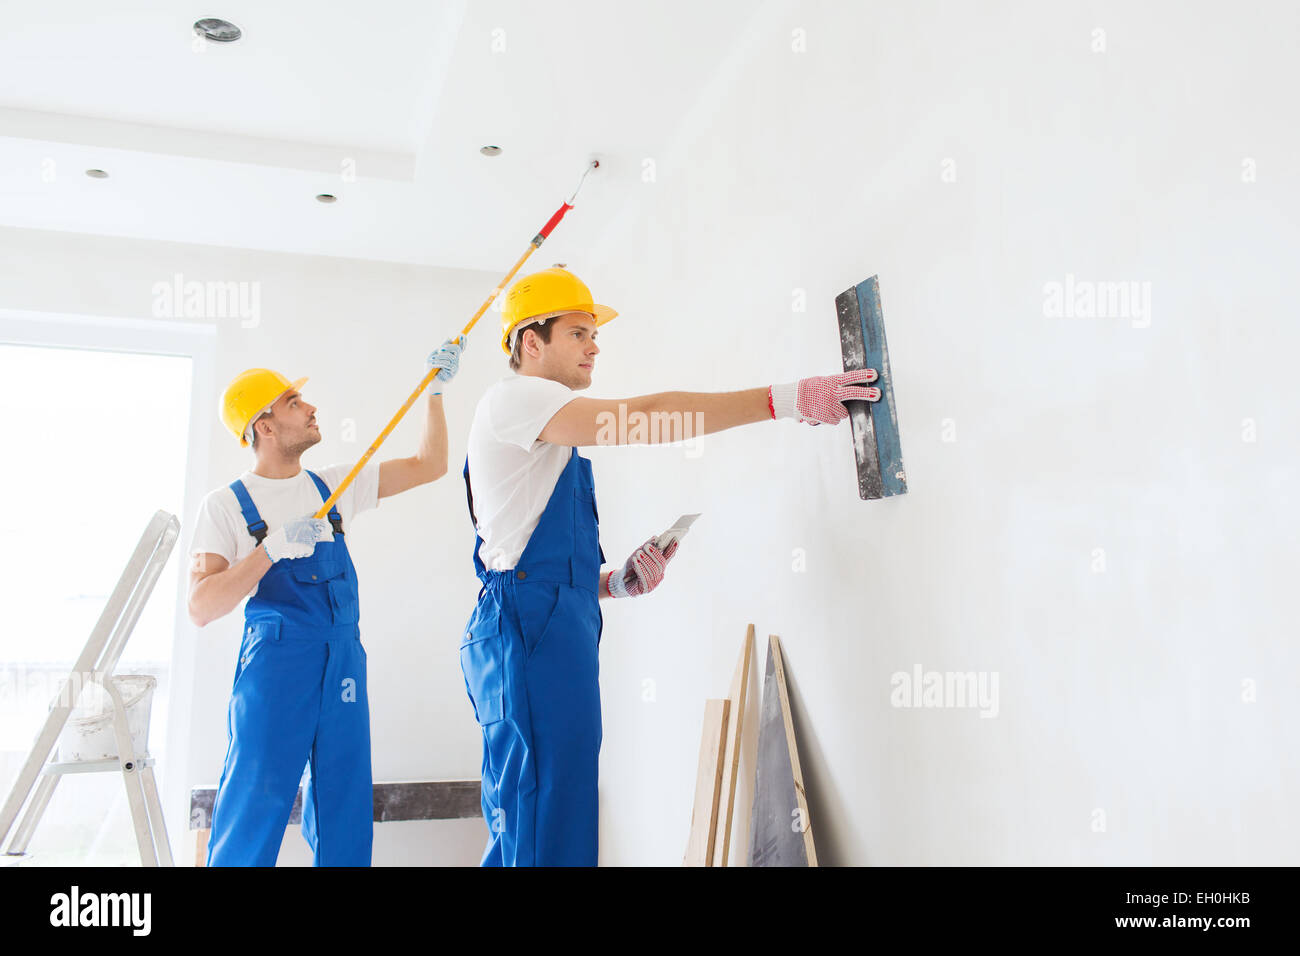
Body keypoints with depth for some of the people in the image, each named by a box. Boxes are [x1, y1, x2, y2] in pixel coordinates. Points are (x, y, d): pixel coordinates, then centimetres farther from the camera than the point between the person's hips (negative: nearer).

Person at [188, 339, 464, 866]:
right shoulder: (226, 505, -1)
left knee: (344, 812, 11)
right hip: (274, 663, -4)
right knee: (254, 808, -1)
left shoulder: (335, 484, 12)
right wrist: (273, 548, -19)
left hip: (344, 660, 5)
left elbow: (428, 466, 14)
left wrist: (435, 390, 8)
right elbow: (200, 609, -9)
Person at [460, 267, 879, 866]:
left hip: (557, 633, 10)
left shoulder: (549, 443, 27)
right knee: (547, 838, -9)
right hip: (530, 634, -10)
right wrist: (781, 400, -20)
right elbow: (643, 418, -18)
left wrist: (615, 582, 8)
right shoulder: (511, 399, -3)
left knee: (523, 832, 13)